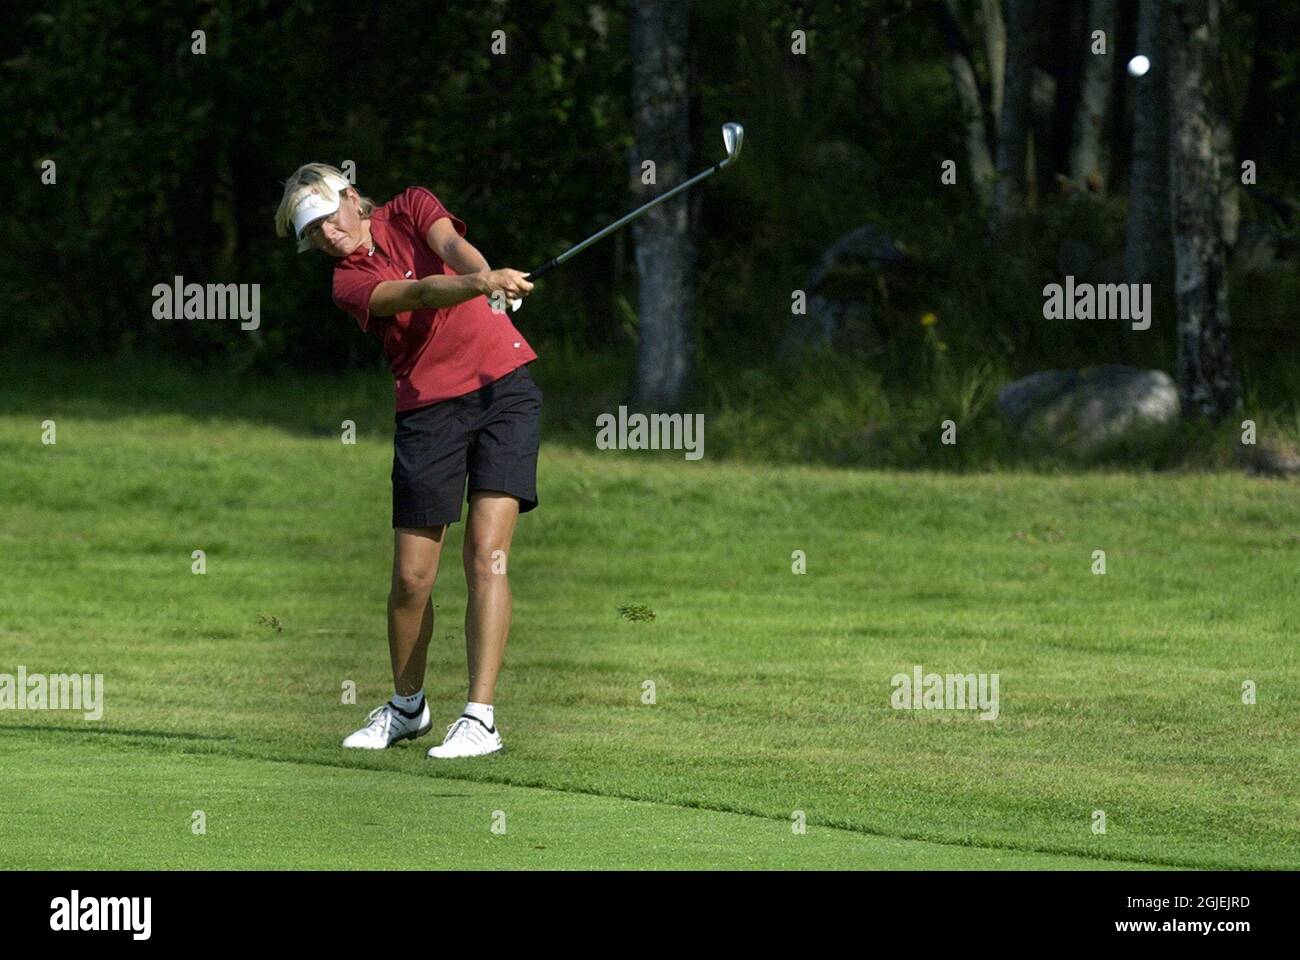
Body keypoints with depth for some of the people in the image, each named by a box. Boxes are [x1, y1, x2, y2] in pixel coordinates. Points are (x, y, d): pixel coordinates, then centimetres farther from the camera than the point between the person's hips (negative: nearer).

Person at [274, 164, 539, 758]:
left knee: (486, 553, -12)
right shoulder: (347, 283, -3)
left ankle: (480, 718, -14)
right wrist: (478, 286, -41)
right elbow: (418, 293, -22)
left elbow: (451, 245, -17)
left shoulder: (410, 209, 5)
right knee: (411, 577, 0)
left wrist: (484, 274, -40)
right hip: (428, 408, 0)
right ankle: (406, 707, 25)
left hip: (504, 385, 0)